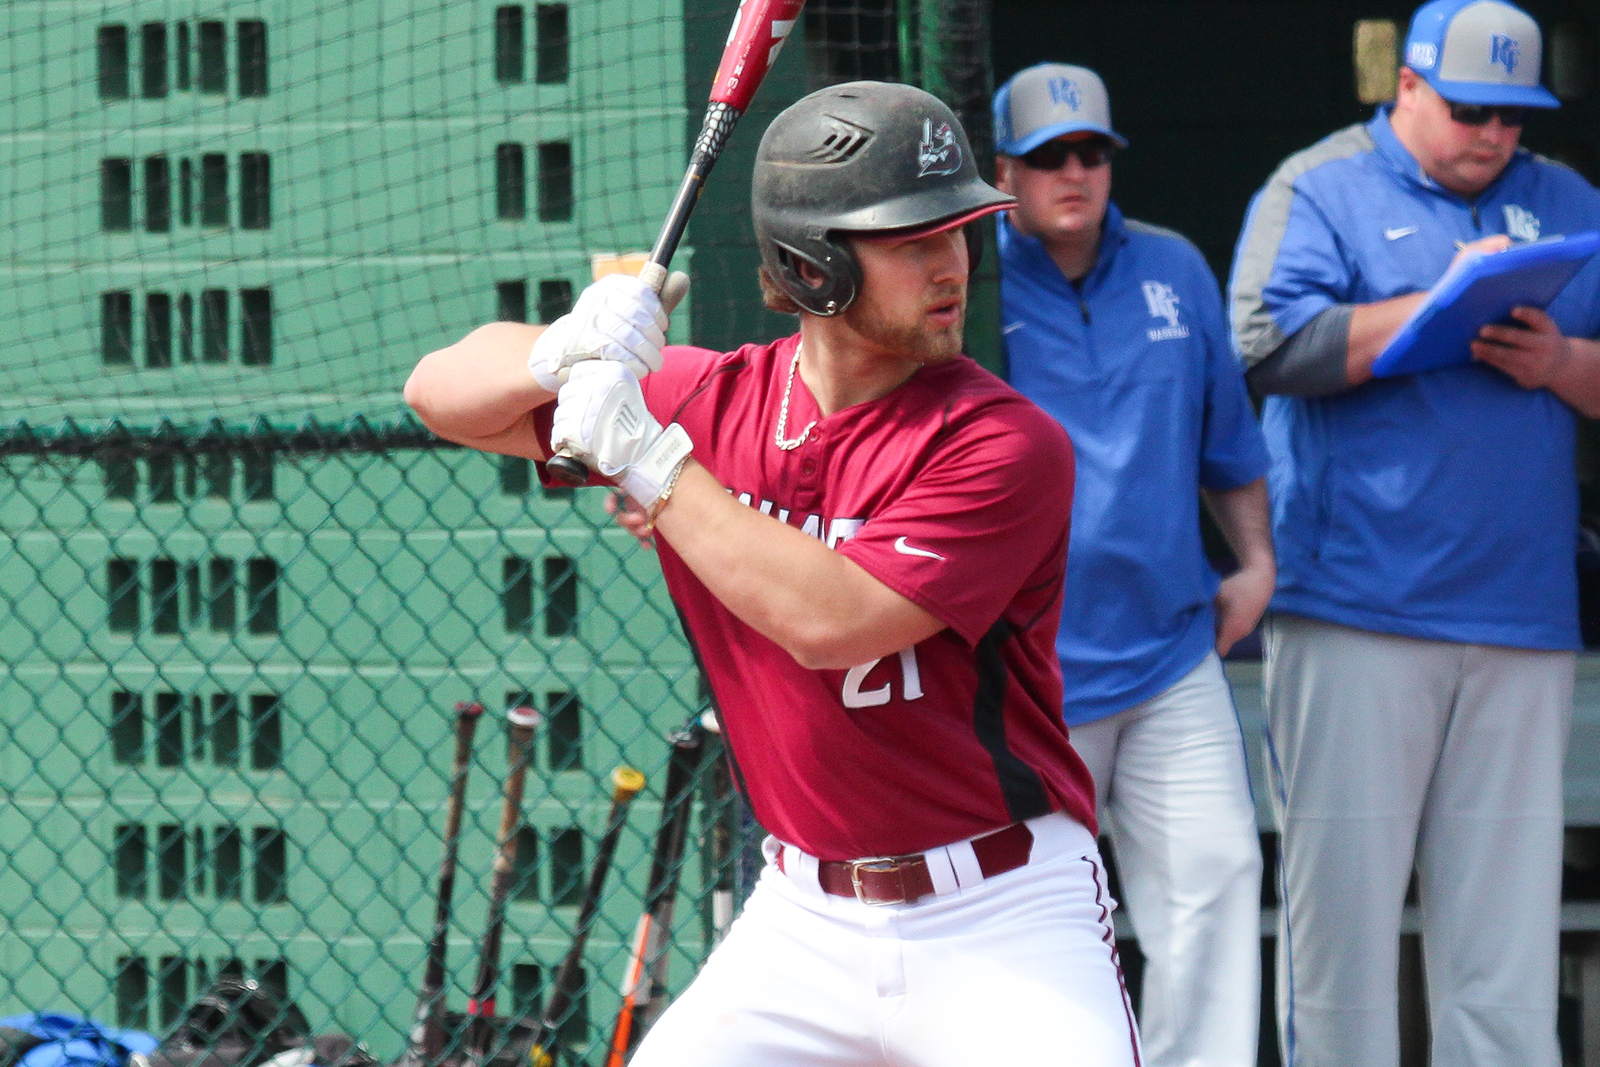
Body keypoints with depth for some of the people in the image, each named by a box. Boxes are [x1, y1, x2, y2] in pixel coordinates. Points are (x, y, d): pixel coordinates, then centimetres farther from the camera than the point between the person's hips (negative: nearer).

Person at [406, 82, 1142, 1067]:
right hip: (807, 918, 4)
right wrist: (565, 354, -16)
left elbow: (827, 620, -25)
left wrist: (648, 458, -20)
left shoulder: (1007, 443, -15)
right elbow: (445, 394, 6)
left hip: (1003, 922, -4)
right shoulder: (712, 400, 1)